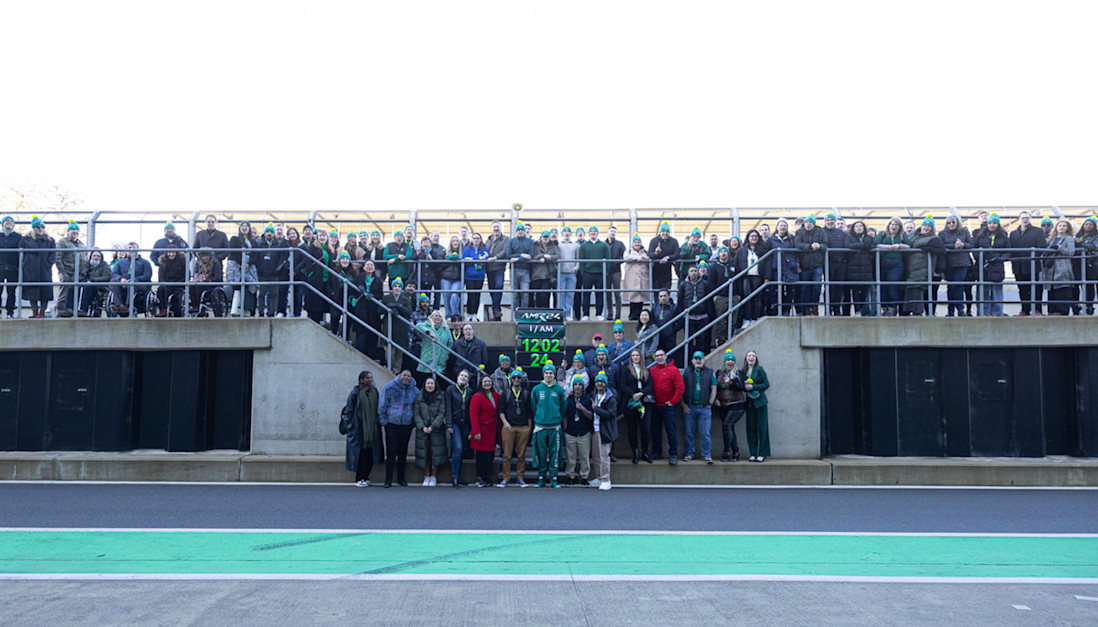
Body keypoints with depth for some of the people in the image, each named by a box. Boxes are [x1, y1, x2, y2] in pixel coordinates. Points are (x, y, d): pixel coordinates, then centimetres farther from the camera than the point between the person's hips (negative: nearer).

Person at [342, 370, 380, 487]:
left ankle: (365, 477, 15)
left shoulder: (374, 391, 8)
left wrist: (376, 423, 11)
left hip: (371, 428, 5)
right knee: (360, 453, -3)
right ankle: (359, 479, 6)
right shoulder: (355, 393, -7)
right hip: (359, 428, -5)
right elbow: (349, 410, -5)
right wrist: (349, 426, -9)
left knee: (369, 454, 4)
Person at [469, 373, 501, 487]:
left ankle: (487, 479, 14)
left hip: (492, 431, 5)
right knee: (482, 455, -5)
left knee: (490, 454, 6)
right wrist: (476, 432, -16)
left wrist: (498, 427, 8)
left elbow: (498, 412, 19)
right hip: (482, 430, -5)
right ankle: (481, 479, 3)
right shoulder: (477, 397, -6)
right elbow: (473, 415, -10)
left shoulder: (496, 396, 11)